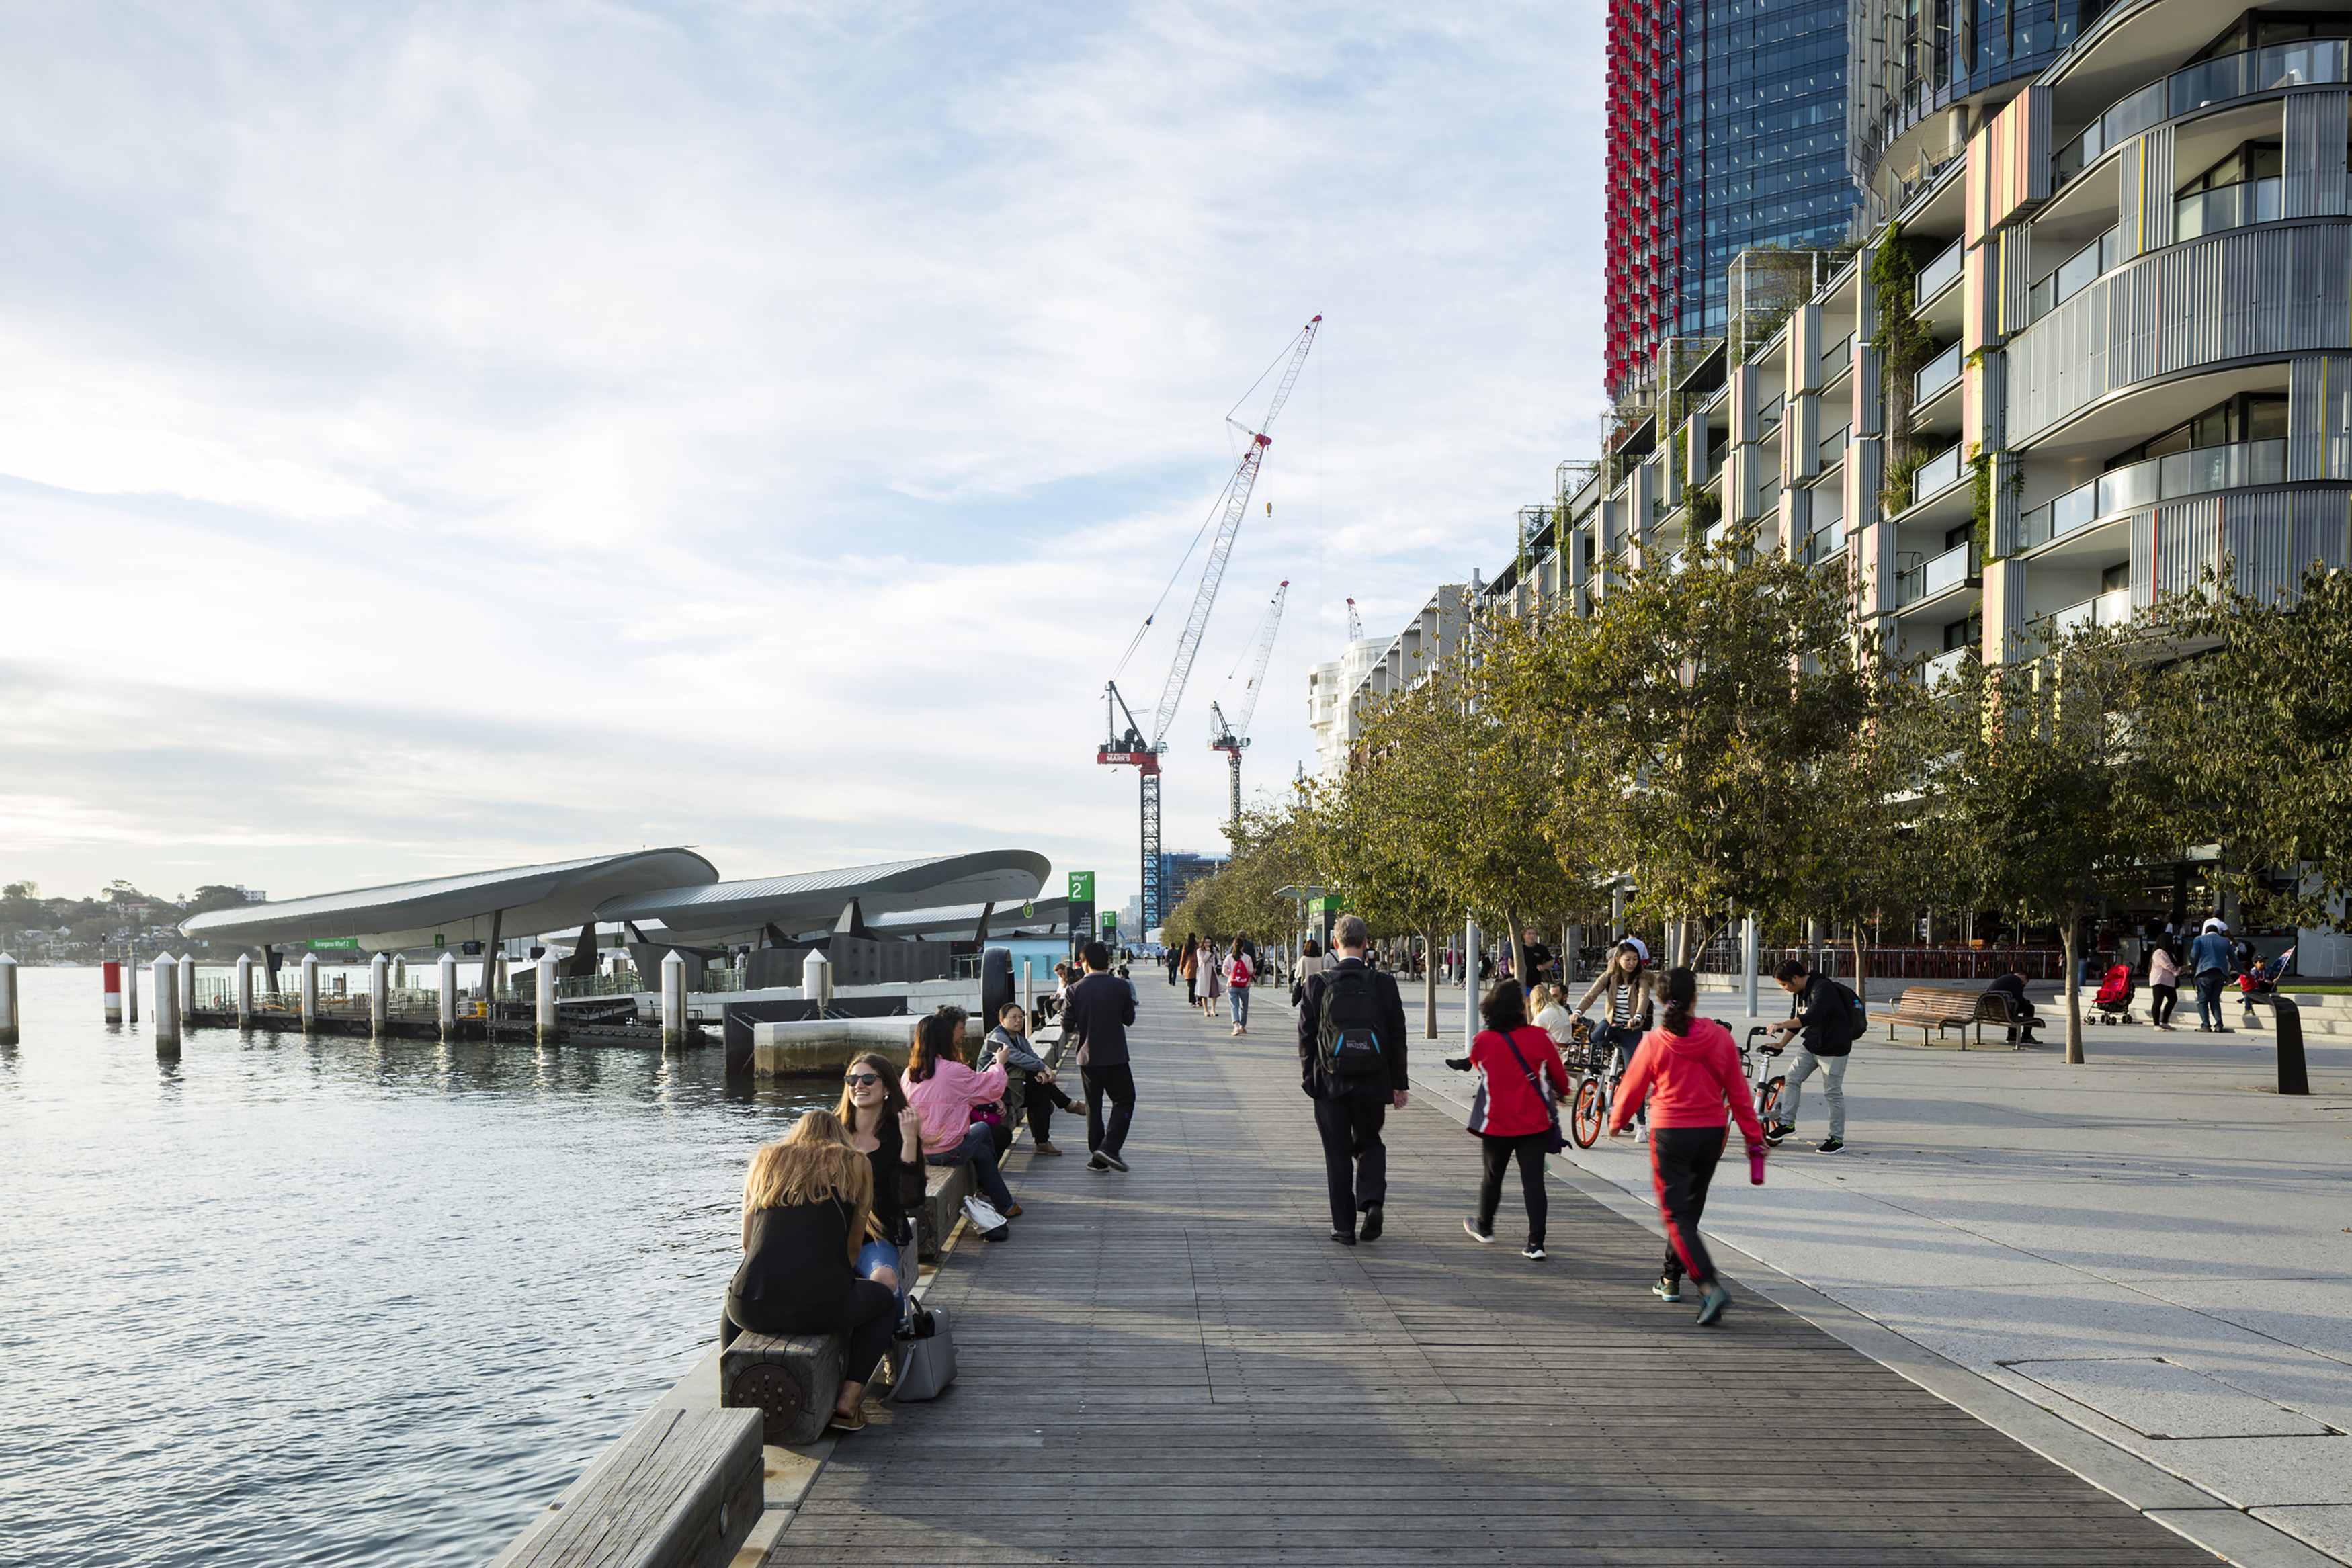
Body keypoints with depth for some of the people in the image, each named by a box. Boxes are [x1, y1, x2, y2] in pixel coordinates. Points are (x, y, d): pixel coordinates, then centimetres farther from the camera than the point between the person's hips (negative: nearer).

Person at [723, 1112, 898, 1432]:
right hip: (821, 1310, -3)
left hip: (752, 1309, 3)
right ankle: (847, 1403, 15)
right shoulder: (855, 1166, 13)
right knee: (884, 1299, 29)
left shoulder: (765, 1162, 20)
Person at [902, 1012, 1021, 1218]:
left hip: (917, 1152, 6)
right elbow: (993, 1088, -6)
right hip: (949, 1152, -6)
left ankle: (1005, 1206, 42)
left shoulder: (908, 1073, 1)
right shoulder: (953, 1071, -18)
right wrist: (999, 1063, 15)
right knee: (983, 1128, 27)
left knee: (984, 1152, 29)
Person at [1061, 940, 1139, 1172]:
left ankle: (1097, 1159, 12)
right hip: (1115, 1057, -2)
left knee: (1093, 1105, 11)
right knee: (1124, 1101, 8)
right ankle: (1109, 1148, -9)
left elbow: (1067, 1025, -5)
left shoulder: (1075, 990, -6)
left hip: (1087, 1057, 2)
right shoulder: (1121, 987, -7)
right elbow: (1129, 1019, 3)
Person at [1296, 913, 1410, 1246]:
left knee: (1338, 1153, 9)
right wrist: (1399, 1084, 7)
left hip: (1330, 1081, -1)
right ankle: (1373, 1201, -2)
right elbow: (1397, 1036, -1)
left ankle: (1344, 1227, 12)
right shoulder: (1383, 984, -5)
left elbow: (1306, 1036, -2)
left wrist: (1309, 1079, 10)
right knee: (1369, 1143, 21)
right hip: (1372, 1081, 1)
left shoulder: (1317, 984, -7)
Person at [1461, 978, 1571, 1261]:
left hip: (1497, 1122, 1)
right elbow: (1560, 1076, 0)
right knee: (1533, 1181, 2)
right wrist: (1562, 1094, 22)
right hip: (1535, 1121, -1)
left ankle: (1484, 1227, 37)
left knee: (1492, 1176, 18)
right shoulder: (1539, 1037, -11)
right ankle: (1535, 1243, -2)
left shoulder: (1483, 1041, -9)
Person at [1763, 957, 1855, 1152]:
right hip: (1812, 1046, 8)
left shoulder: (1823, 989, -23)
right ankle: (1787, 1123, 10)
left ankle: (1837, 1139, 7)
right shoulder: (1800, 992, 6)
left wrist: (1781, 1025, -36)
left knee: (1833, 1092, -2)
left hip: (1834, 1048, -8)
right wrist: (1781, 1044, 13)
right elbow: (1796, 1020, 17)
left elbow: (1812, 1017, -36)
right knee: (1792, 1078, 1)